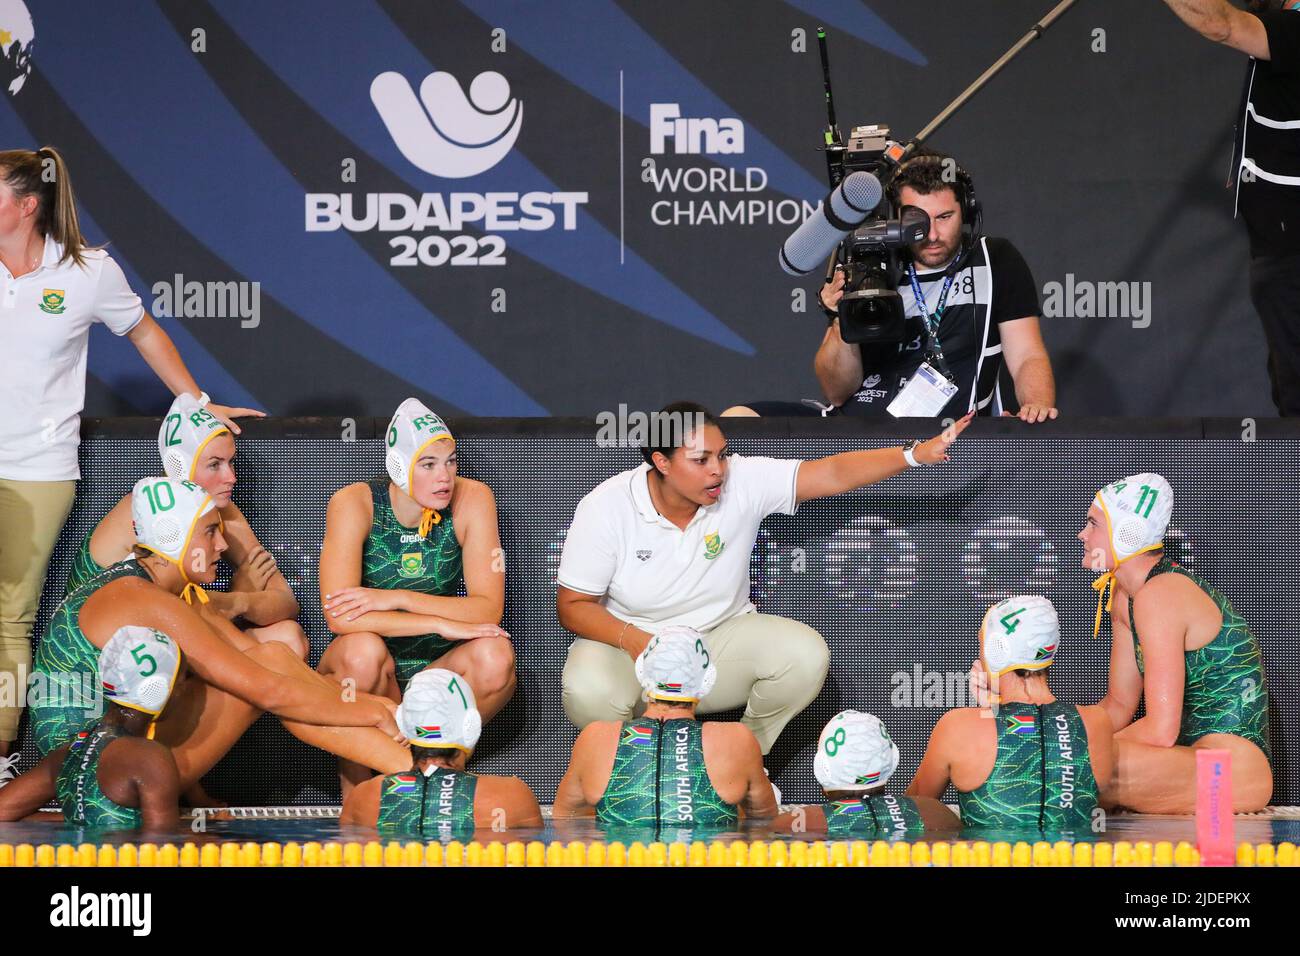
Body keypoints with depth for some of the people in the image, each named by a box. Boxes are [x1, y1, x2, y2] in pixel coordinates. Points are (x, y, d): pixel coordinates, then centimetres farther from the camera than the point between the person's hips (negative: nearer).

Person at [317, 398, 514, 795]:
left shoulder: (472, 499, -9)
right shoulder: (355, 504, -16)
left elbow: (489, 609, -17)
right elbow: (339, 616, -27)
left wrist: (397, 599, -27)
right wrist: (443, 624, -30)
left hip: (438, 668, 2)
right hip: (370, 673, -2)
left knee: (495, 657, -29)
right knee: (364, 649, -36)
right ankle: (355, 787, -12)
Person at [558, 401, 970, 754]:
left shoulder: (742, 480, -12)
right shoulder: (606, 508, -16)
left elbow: (832, 475, -17)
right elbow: (573, 605, -11)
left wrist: (914, 454, -31)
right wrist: (633, 640, -30)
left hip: (722, 636, 3)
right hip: (628, 642, -3)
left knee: (806, 654, -24)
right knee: (589, 693, -36)